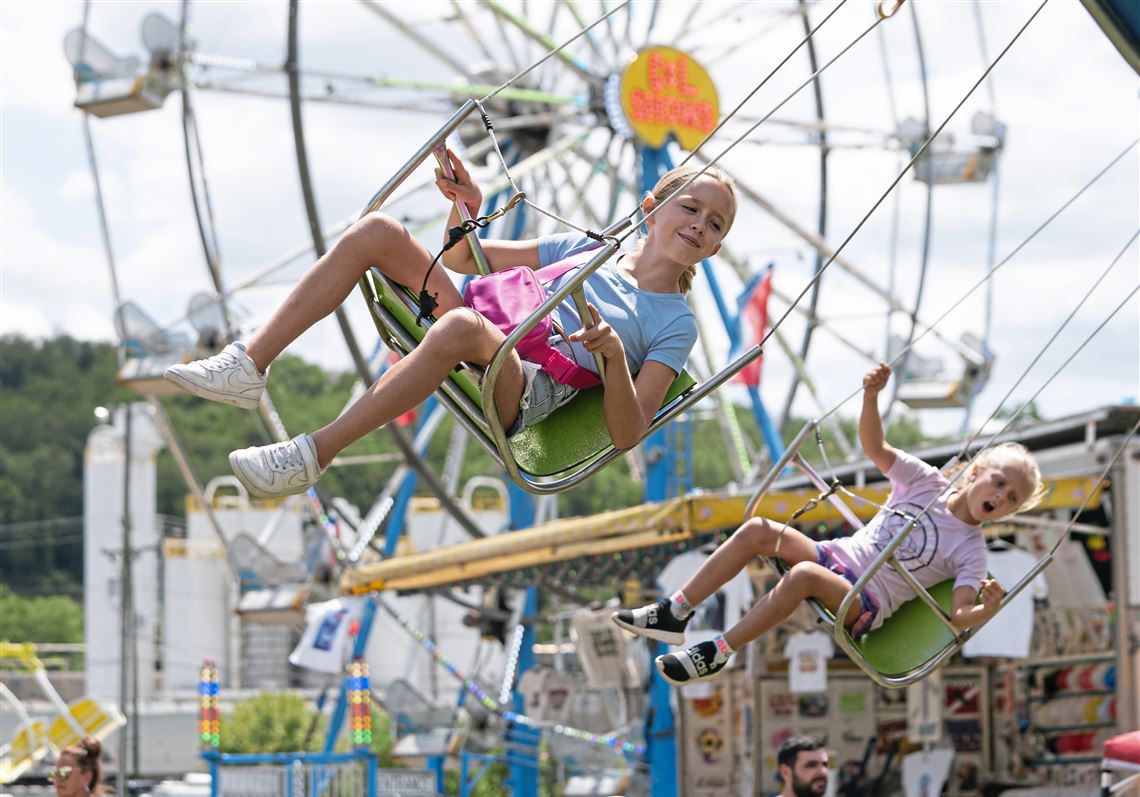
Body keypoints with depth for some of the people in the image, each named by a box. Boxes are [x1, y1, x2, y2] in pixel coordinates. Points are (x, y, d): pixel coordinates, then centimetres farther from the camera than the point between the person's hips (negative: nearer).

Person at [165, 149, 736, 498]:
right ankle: (248, 366, -15)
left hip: (523, 388, -6)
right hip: (482, 337, 6)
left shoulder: (676, 326, 9)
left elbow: (627, 434, -5)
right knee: (376, 231, -12)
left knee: (462, 326, -42)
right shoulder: (589, 247, 24)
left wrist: (615, 355, -23)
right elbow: (464, 259, 27)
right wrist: (469, 210, 5)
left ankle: (314, 455, -37)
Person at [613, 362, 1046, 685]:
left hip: (867, 603, -6)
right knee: (758, 530, -16)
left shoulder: (970, 549, -1)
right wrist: (872, 396, -14)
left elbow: (960, 616, -12)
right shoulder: (928, 482, 10)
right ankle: (673, 614, -14)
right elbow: (875, 448, 3)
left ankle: (715, 654, -28)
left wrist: (987, 610, -35)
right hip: (840, 557, 6)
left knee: (803, 575, -36)